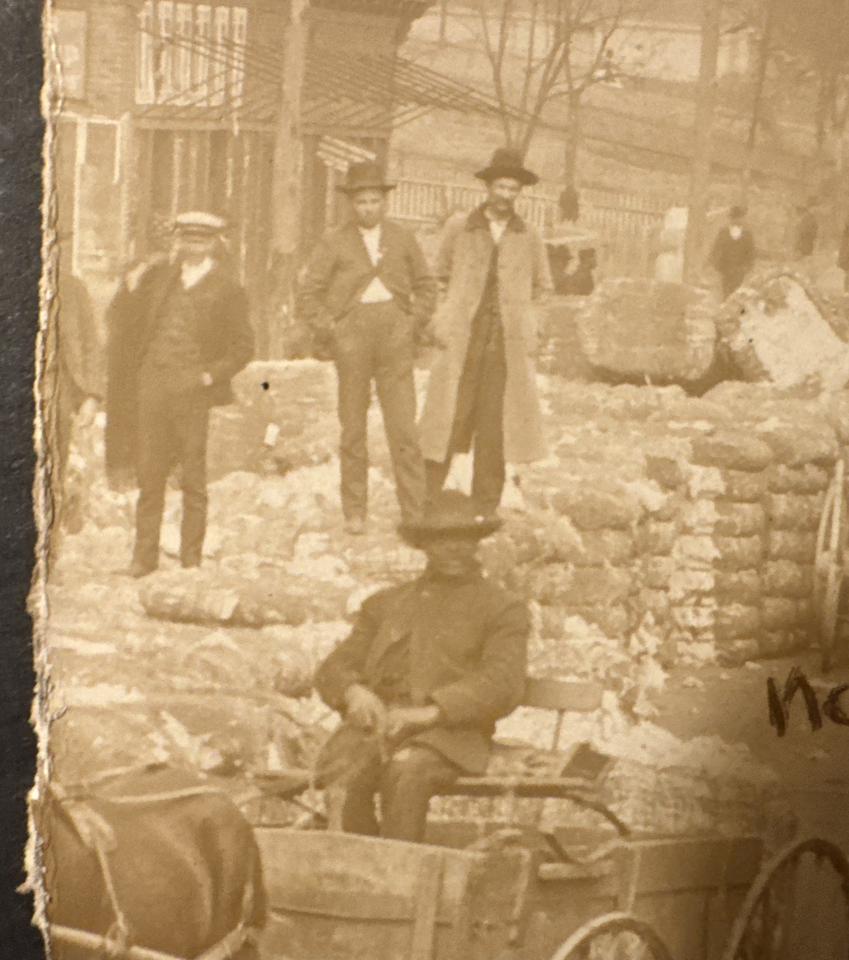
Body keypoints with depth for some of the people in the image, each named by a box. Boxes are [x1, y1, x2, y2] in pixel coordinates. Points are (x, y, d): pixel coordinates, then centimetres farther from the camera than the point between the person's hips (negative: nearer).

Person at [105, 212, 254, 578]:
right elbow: (123, 319, 21)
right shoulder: (159, 276, 14)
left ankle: (191, 558, 9)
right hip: (151, 390, 4)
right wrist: (131, 287, 4)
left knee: (193, 481, 1)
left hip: (192, 394, -3)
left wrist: (209, 375, -9)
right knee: (149, 477, 6)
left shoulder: (226, 291, 2)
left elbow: (243, 346, 0)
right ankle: (144, 557, 14)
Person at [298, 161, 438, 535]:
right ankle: (354, 512, 11)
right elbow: (309, 293, 8)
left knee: (404, 427, -7)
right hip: (352, 338, 0)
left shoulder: (402, 240, 11)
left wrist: (417, 324, 8)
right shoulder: (334, 243, 6)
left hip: (395, 339, 1)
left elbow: (426, 284, 21)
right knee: (353, 429, 3)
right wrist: (328, 331, -1)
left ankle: (415, 511, -4)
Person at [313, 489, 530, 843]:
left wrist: (428, 712, -18)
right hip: (376, 725, 3)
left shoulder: (504, 611, 13)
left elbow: (501, 686, -4)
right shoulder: (386, 604, 26)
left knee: (406, 771, -37)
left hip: (447, 733, -3)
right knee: (343, 772, -32)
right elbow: (333, 669, 19)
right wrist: (355, 692, -7)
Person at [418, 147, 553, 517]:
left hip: (506, 343, 1)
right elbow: (443, 274, 21)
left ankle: (485, 509, 7)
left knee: (494, 422, 0)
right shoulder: (459, 229, 8)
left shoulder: (528, 237, 10)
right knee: (449, 416, -6)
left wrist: (512, 307, 15)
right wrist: (461, 305, 13)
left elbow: (541, 285, 23)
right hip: (463, 337, -1)